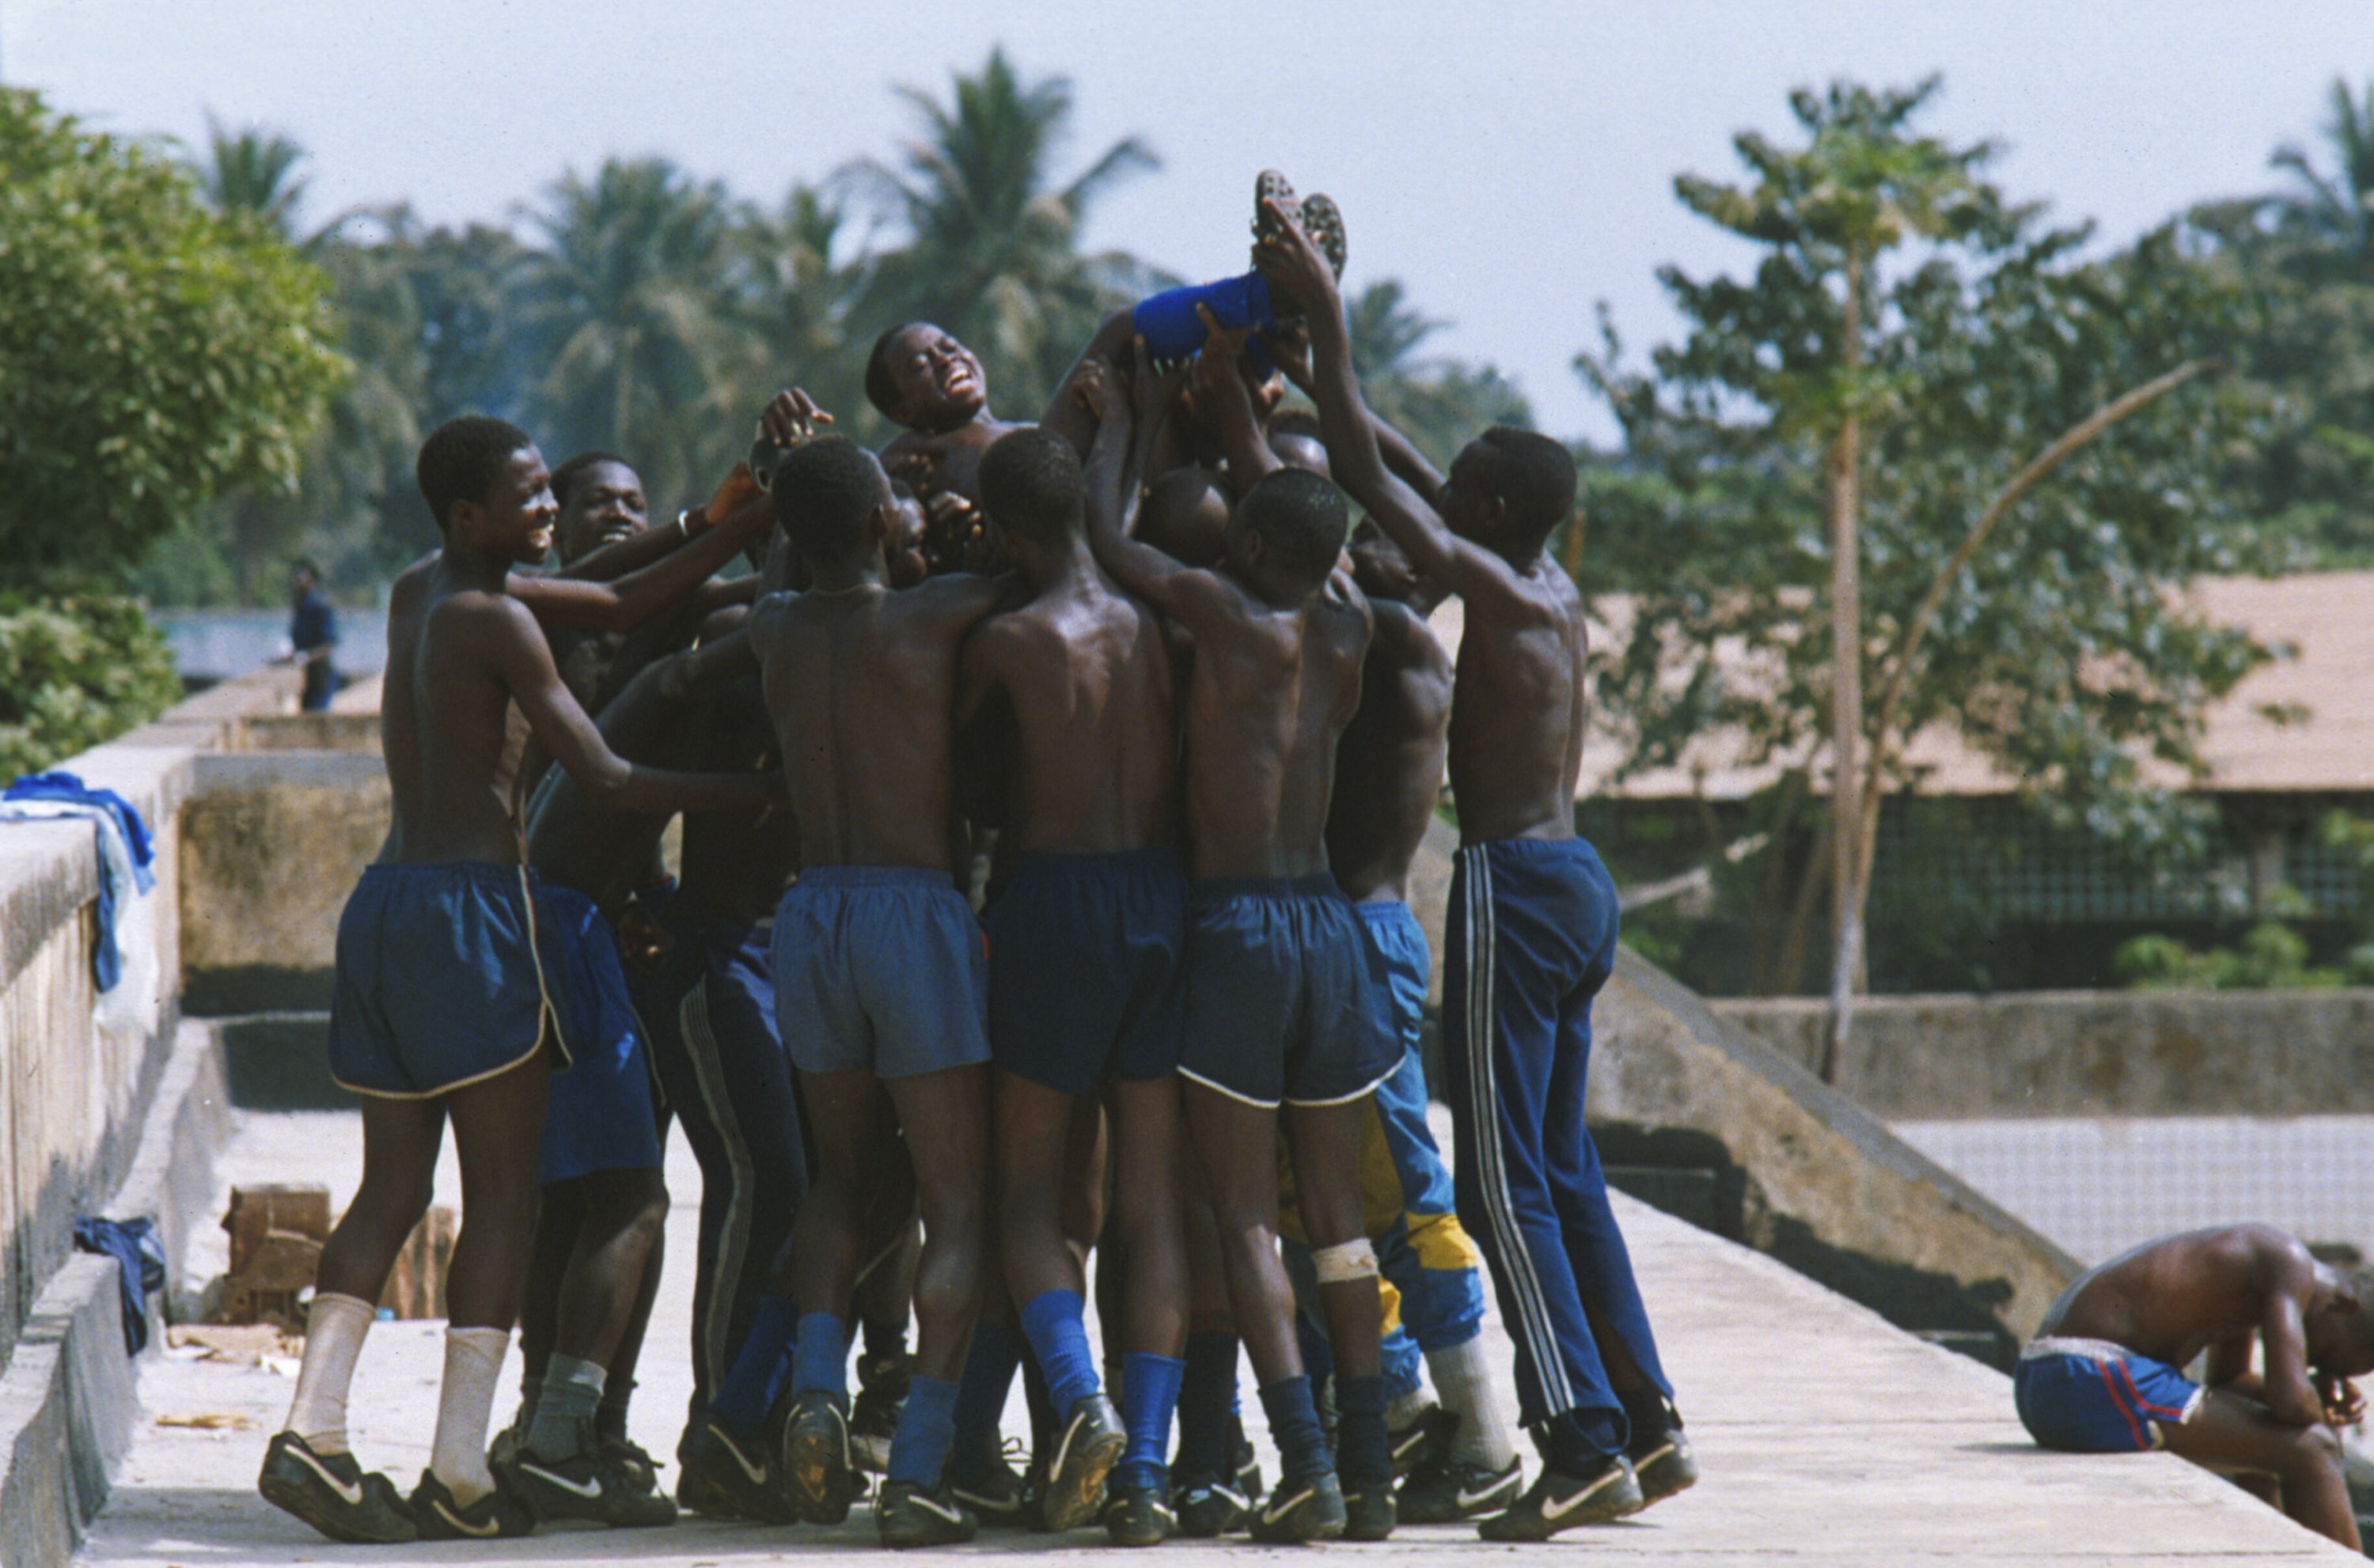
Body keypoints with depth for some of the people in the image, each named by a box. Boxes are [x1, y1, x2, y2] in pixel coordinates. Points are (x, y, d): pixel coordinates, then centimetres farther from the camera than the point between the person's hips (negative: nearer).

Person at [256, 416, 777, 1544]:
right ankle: (458, 1476, -8)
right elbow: (608, 780, -11)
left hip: (384, 900, 8)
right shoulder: (494, 620, -10)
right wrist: (762, 791, -4)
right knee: (504, 1189, -3)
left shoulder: (418, 598, 16)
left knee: (393, 1185, 10)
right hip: (470, 905, -8)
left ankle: (311, 1429, -1)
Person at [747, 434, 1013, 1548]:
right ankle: (917, 1467, -10)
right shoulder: (926, 619, -10)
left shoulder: (772, 632, 4)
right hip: (919, 912, -5)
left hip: (811, 913, 5)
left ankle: (817, 1382, -2)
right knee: (959, 1202, 2)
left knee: (841, 1173, 23)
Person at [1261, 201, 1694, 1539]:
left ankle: (1586, 1445, -13)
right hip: (1577, 878, 9)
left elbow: (1369, 476, -11)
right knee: (1563, 1171, 14)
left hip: (1514, 882, -9)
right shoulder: (1557, 597, 12)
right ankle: (1649, 1422, 14)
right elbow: (1395, 480, 23)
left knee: (1508, 1184, -7)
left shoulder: (1494, 591, -12)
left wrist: (1330, 317, -3)